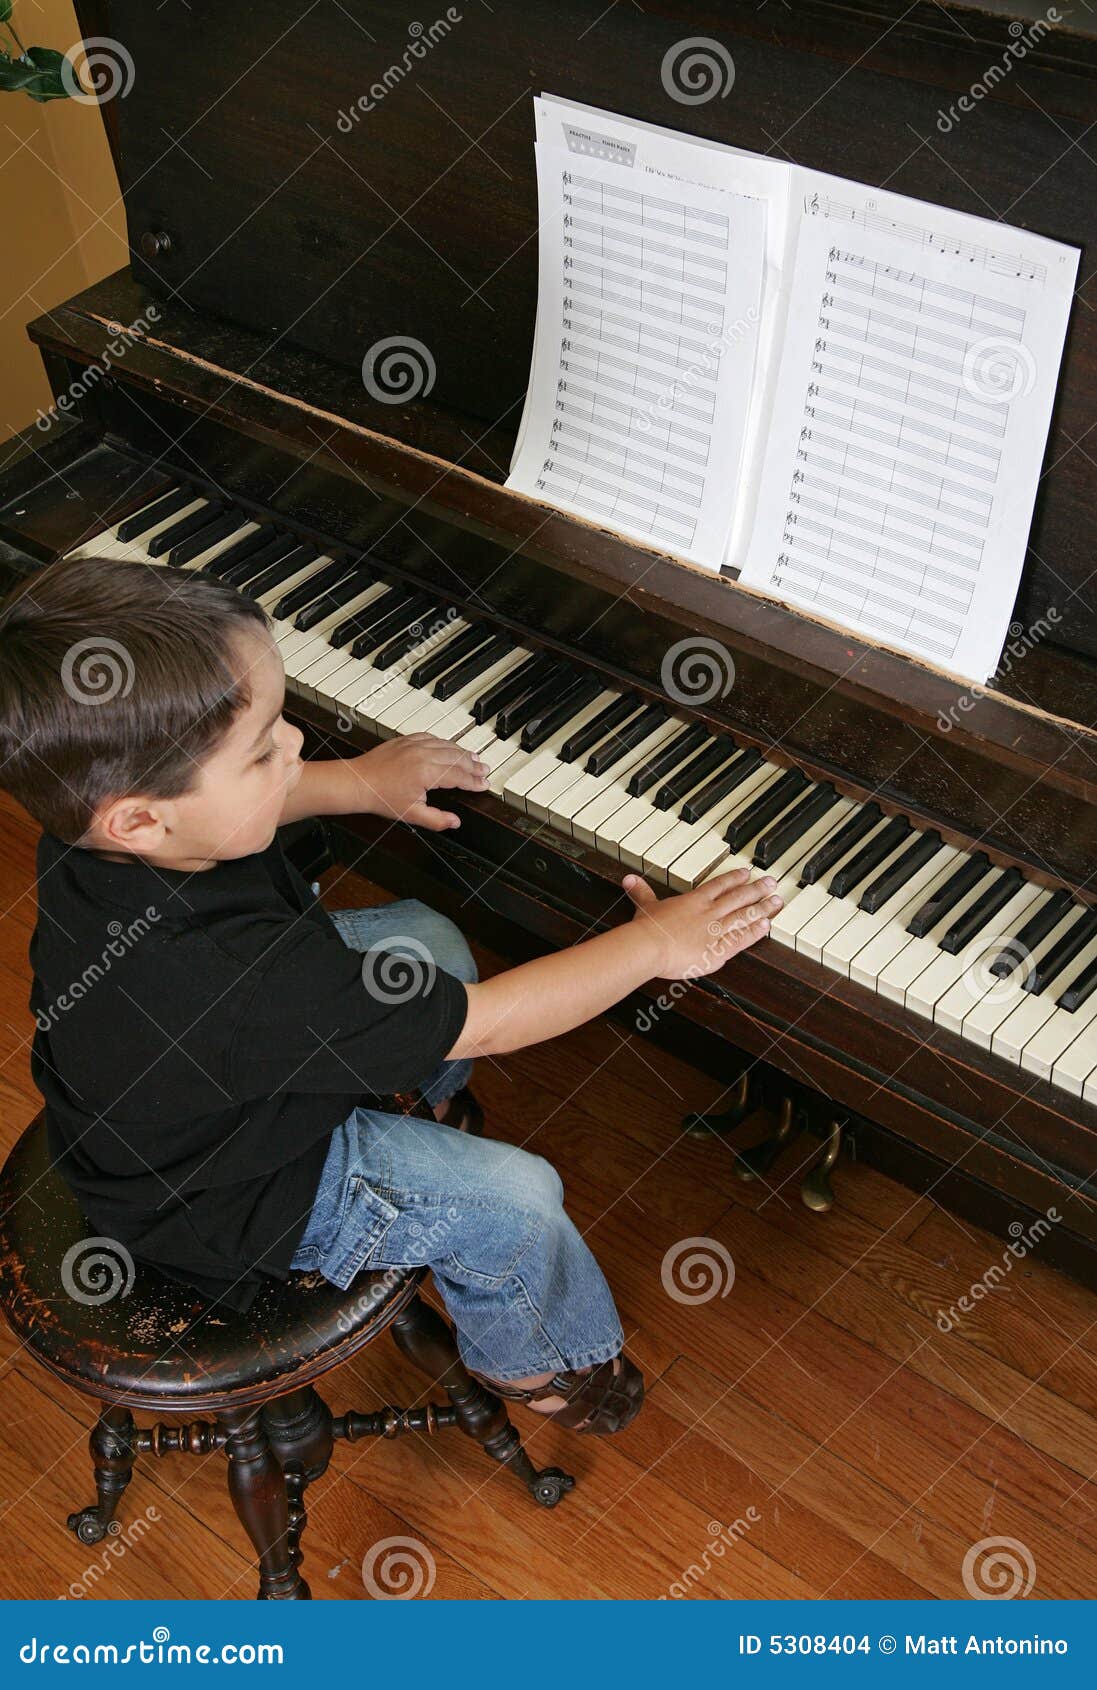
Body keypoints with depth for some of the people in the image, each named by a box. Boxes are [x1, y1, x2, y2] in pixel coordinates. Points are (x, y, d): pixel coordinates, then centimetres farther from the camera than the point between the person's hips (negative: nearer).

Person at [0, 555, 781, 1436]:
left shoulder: (96, 820, -22)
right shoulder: (232, 977, -46)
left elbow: (235, 808, 6)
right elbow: (487, 1022, -35)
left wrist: (359, 781, 5)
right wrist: (652, 945, -24)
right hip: (229, 1205, -8)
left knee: (426, 937, 14)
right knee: (518, 1198, -7)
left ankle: (438, 1110, 44)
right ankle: (525, 1362, 25)